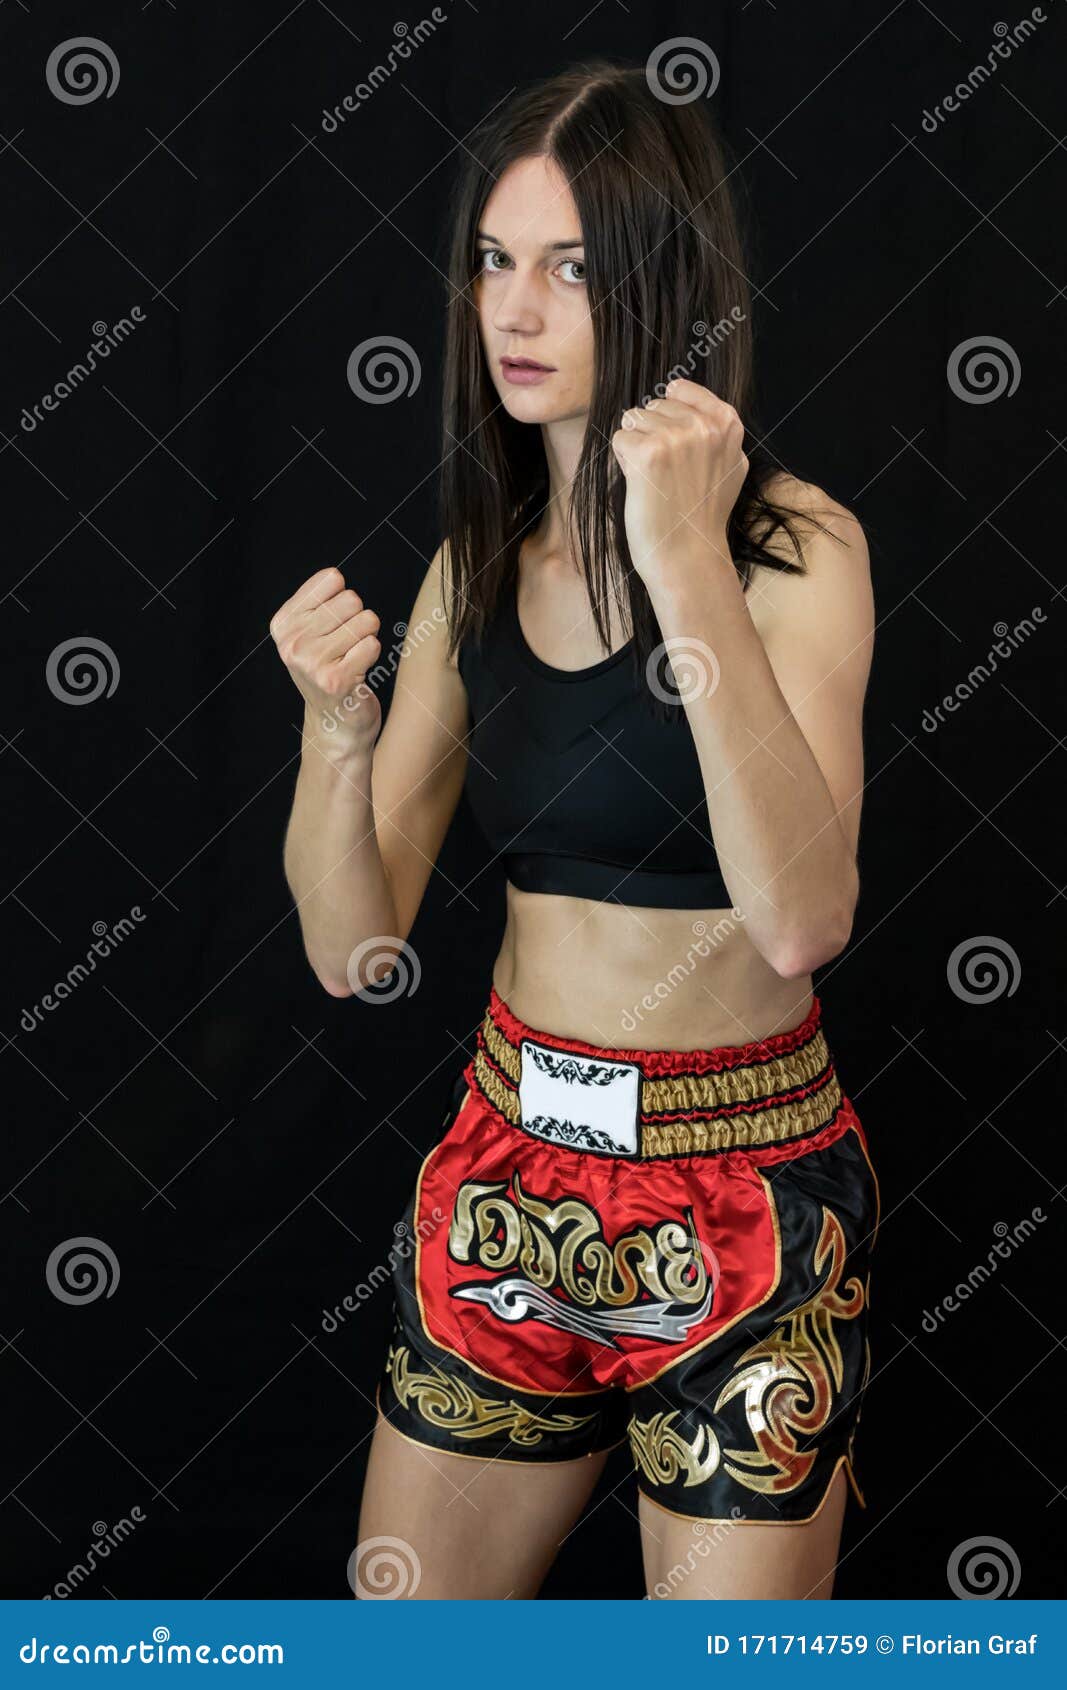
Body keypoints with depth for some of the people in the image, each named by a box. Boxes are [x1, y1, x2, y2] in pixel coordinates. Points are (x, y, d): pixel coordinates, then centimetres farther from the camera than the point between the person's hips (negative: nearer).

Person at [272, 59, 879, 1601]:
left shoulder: (797, 547, -12)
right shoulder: (479, 563, 4)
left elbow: (800, 921, -27)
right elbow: (354, 949, 0)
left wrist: (691, 570, -31)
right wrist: (337, 730, -18)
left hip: (741, 1202, -5)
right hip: (510, 1170, 5)